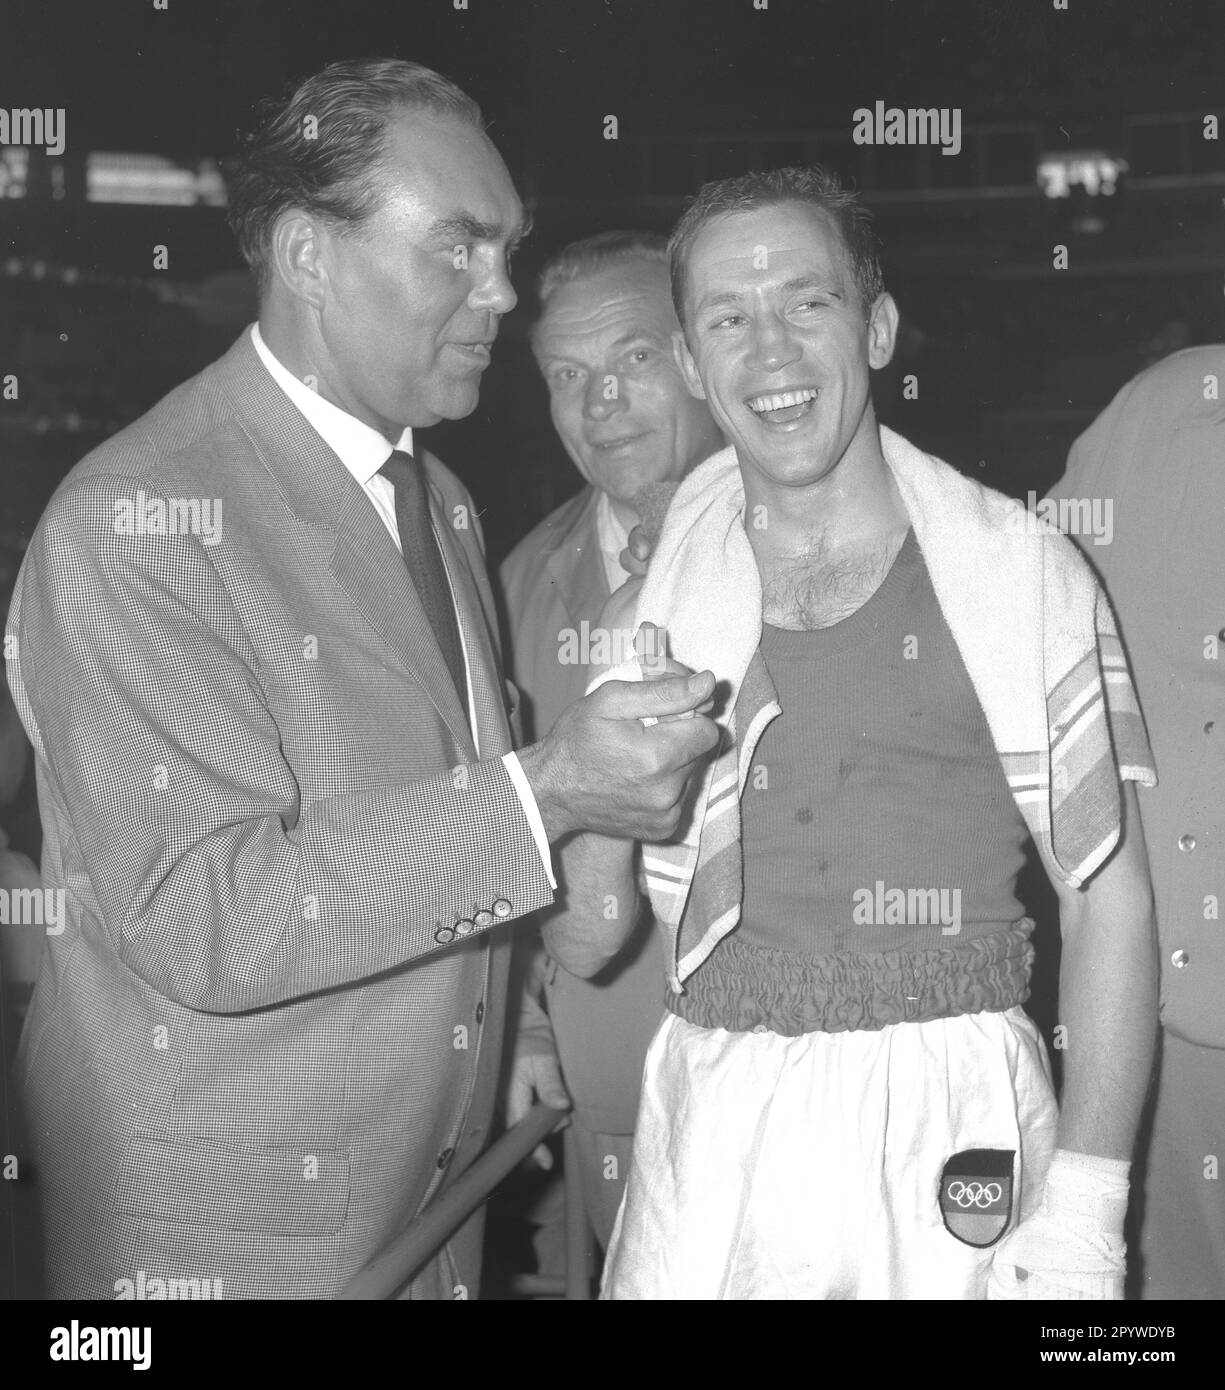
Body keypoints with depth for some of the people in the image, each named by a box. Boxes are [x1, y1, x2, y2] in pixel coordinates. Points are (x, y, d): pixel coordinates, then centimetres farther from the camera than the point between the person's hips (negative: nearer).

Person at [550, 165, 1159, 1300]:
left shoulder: (1023, 571, -3)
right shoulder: (648, 618, 3)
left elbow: (1109, 898, -2)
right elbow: (584, 943, 7)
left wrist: (1085, 1209, -8)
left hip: (962, 1147, -1)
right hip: (715, 1151, 2)